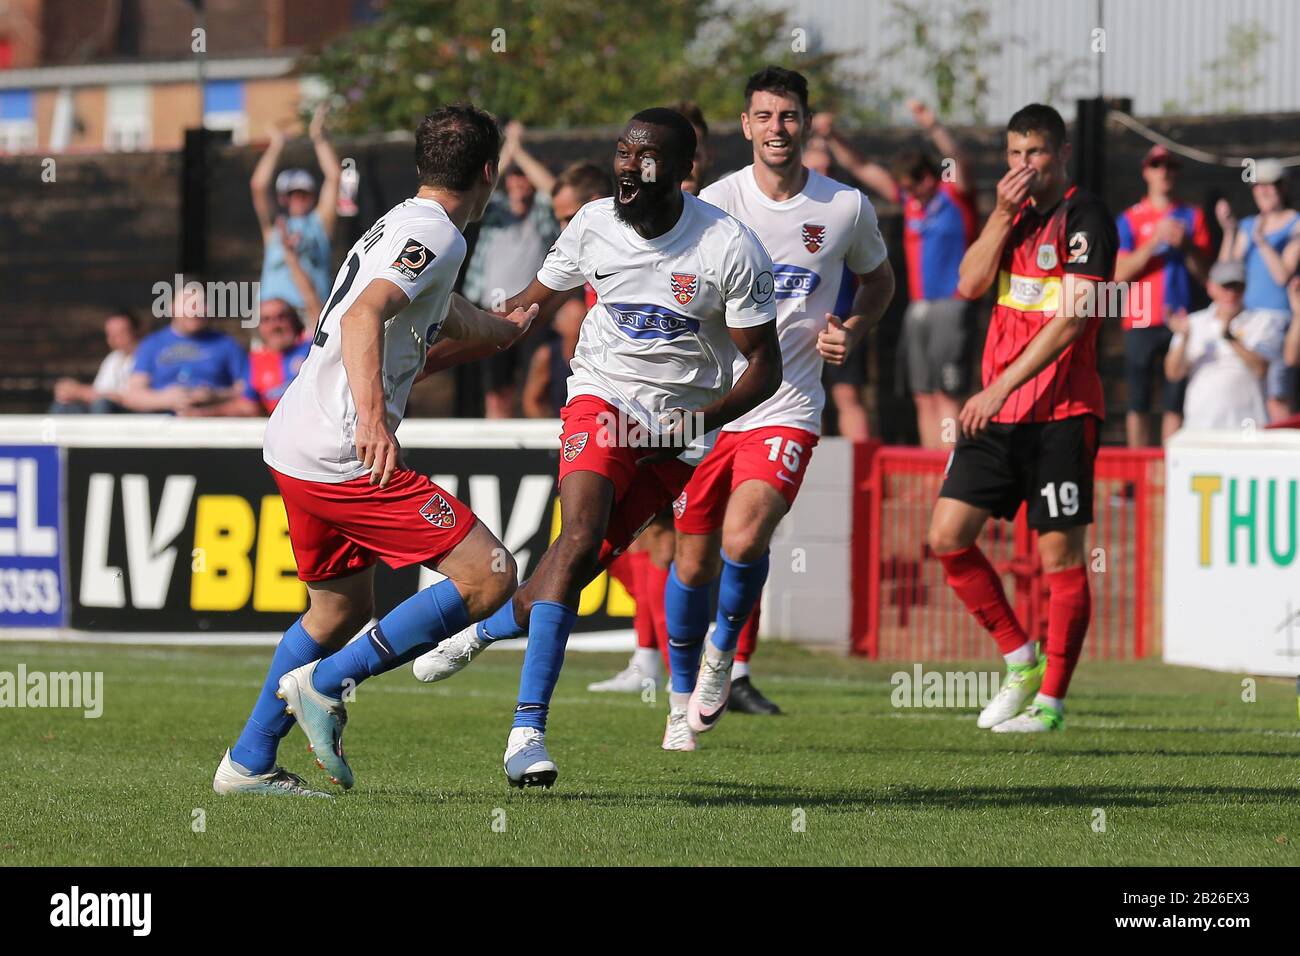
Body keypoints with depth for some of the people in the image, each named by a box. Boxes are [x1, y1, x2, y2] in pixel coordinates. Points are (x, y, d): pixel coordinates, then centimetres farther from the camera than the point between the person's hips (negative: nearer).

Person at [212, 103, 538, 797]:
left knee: (343, 608, 25)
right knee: (488, 575, -11)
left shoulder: (399, 226, 21)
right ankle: (327, 683, -12)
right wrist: (372, 417, -41)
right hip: (343, 456, -10)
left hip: (293, 446, 10)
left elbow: (449, 318, 42)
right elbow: (365, 316, -28)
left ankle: (248, 763, 27)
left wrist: (507, 329, 62)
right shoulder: (435, 235, -10)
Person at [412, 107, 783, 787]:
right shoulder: (593, 226, -6)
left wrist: (698, 420, -24)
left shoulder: (730, 250, -16)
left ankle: (490, 629, 32)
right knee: (581, 538, -23)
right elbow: (524, 309, 9)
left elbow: (765, 367, -9)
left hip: (680, 430, 0)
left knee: (589, 560, -1)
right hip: (602, 397, 0)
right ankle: (527, 729, -26)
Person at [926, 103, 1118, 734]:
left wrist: (1002, 387, -19)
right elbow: (970, 284, 5)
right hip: (997, 411, 7)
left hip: (1061, 413, -7)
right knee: (947, 534, 1)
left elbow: (1072, 318, -15)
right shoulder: (1018, 214, 15)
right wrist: (1002, 214, -7)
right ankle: (1020, 661, 14)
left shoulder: (1085, 219, -8)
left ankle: (1051, 700, 3)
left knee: (1060, 551, -3)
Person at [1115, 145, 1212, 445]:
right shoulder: (1129, 219, 7)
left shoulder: (1192, 218, 13)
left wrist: (1185, 246, -8)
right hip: (1140, 322, -1)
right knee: (1139, 401, -2)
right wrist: (1156, 241, -11)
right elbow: (1120, 273, -3)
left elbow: (1204, 274, 10)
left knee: (1176, 401, -1)